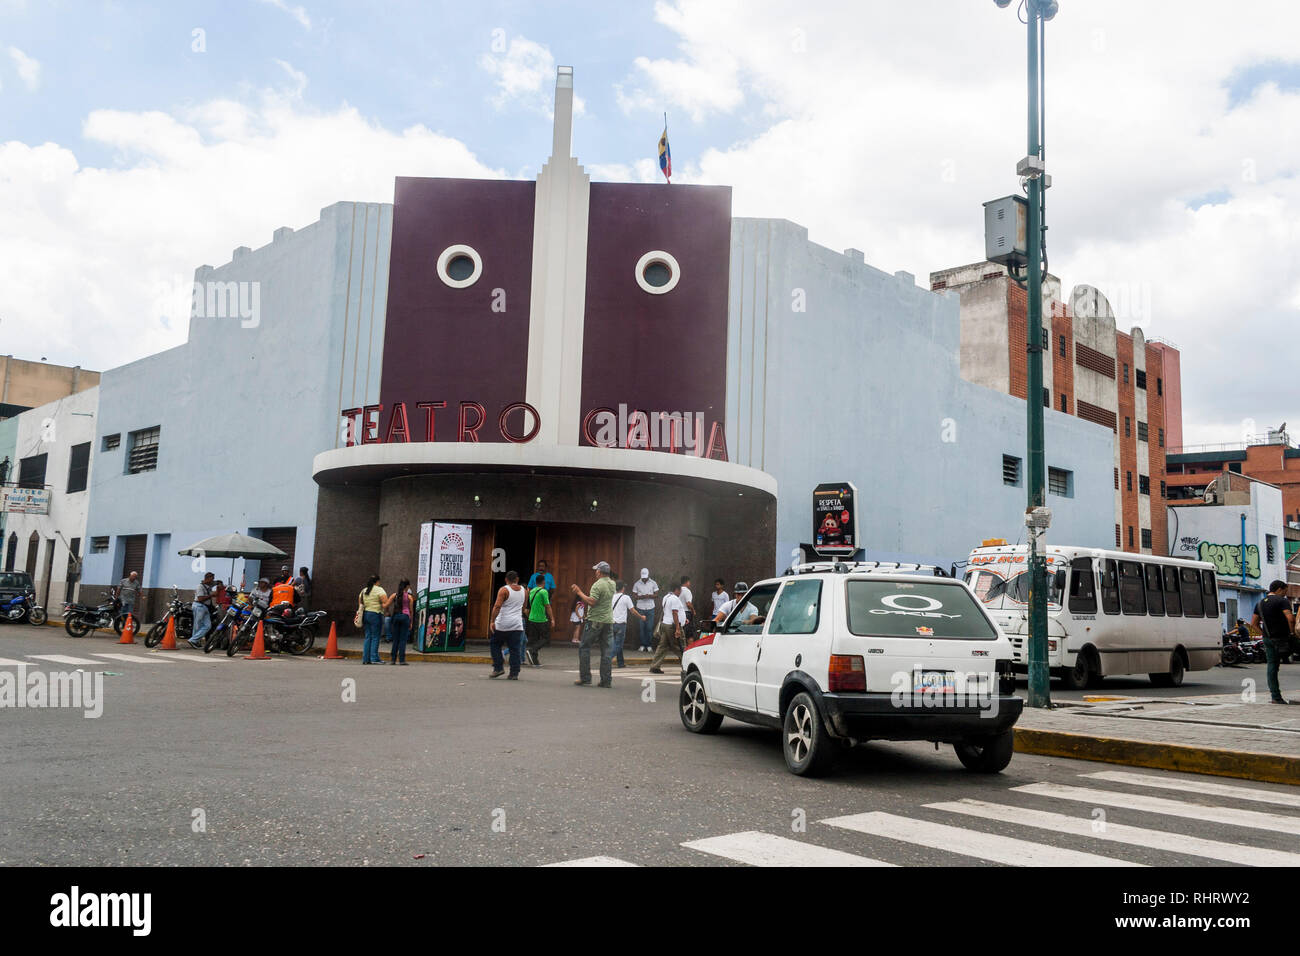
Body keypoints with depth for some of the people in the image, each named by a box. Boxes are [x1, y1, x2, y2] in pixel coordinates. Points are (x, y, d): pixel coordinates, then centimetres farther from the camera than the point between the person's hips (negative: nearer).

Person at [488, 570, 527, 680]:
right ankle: (514, 673, 2)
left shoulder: (504, 590, -7)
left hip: (502, 625, -4)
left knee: (495, 644, 14)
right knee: (515, 649, 5)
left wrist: (492, 621, -14)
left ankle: (498, 668, 7)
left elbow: (497, 606, -17)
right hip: (517, 625, 4)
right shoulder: (523, 590, 9)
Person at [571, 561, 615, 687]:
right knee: (606, 650, 6)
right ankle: (606, 680, 3)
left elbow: (592, 602, -21)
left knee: (584, 648, 3)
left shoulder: (598, 585, -13)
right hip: (609, 620, 7)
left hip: (595, 620, -6)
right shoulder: (612, 584, 10)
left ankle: (585, 677, 2)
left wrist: (579, 593, -12)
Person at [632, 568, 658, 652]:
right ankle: (642, 644, 8)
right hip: (640, 608, 0)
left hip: (650, 608, 0)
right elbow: (634, 595, 3)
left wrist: (649, 596, -17)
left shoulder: (653, 583, 3)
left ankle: (649, 645, 9)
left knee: (650, 627, -1)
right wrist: (641, 597, -17)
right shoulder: (637, 583, 2)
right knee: (642, 627, 0)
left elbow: (656, 594, 3)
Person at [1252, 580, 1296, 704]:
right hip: (1283, 637, -6)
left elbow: (1254, 622, 14)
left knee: (1272, 665, 6)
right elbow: (1290, 618, -22)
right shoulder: (1282, 601, -9)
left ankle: (1276, 696, 7)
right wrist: (1292, 632, -9)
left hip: (1268, 638, 6)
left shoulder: (1260, 604, 13)